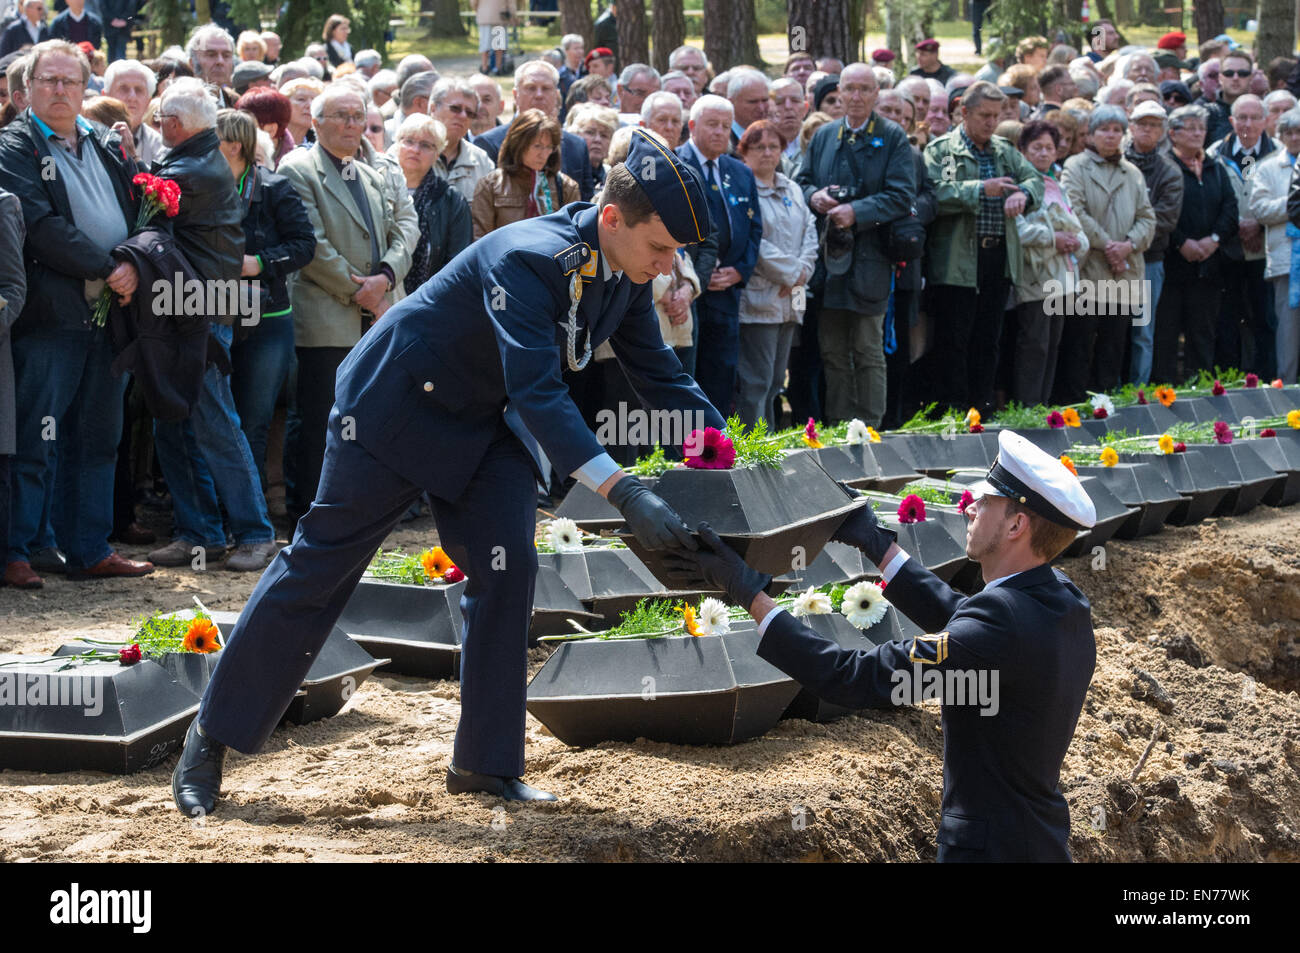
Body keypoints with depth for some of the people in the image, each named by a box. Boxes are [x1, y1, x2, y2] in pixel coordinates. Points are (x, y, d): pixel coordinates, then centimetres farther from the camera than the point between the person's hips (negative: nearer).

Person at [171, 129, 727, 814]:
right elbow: (537, 392, -43)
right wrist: (624, 493, -51)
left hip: (483, 424, 7)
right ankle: (210, 738, 12)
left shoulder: (626, 274, -8)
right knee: (319, 565, 0)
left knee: (507, 570, -5)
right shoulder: (528, 259, -34)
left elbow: (661, 378, 2)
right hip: (397, 405, -7)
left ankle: (485, 763, 6)